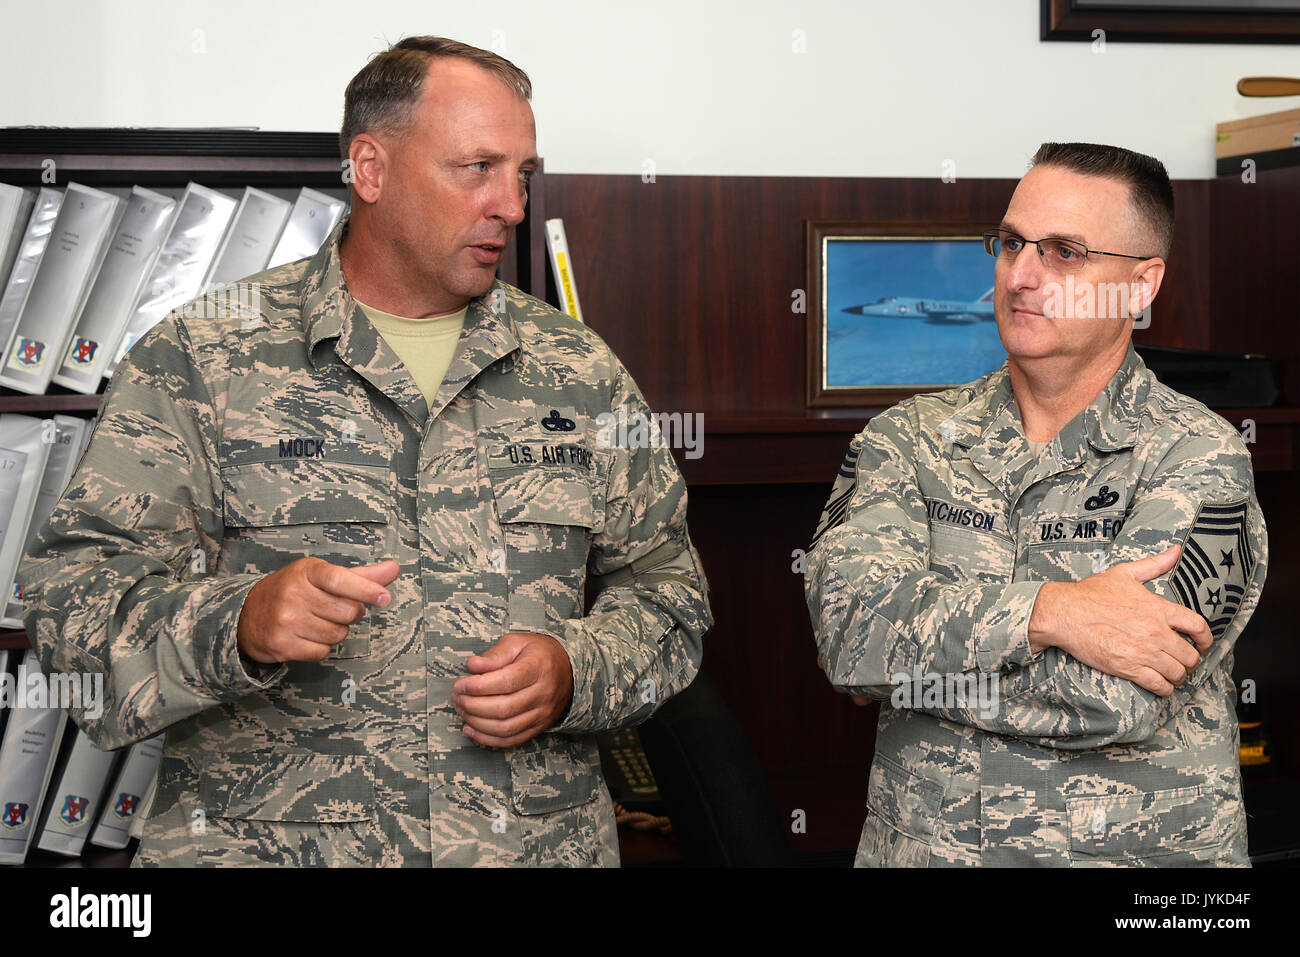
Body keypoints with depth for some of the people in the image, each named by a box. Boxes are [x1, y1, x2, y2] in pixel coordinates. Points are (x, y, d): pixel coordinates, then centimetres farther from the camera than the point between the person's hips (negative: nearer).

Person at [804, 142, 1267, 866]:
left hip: (1137, 854, -1)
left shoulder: (1200, 460, -4)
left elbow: (1110, 697, -16)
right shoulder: (908, 437, 6)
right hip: (912, 846, 1)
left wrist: (913, 648, -9)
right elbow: (848, 619, -11)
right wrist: (1045, 612, -21)